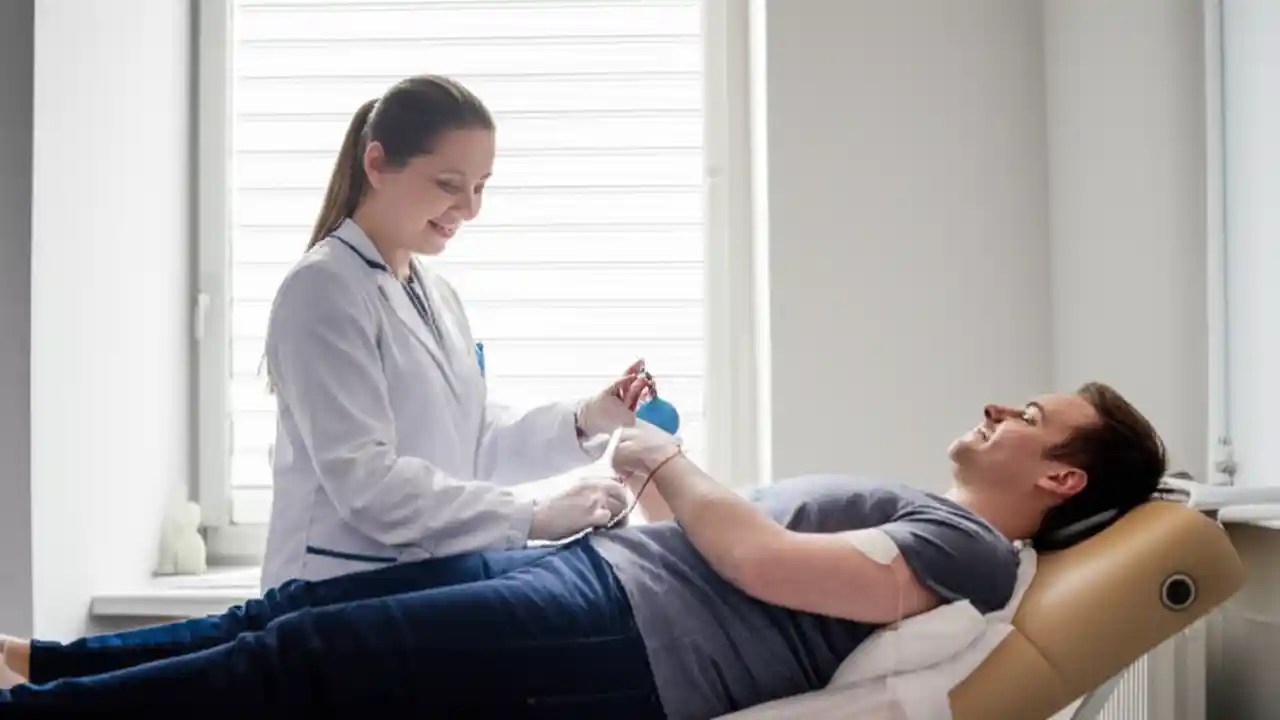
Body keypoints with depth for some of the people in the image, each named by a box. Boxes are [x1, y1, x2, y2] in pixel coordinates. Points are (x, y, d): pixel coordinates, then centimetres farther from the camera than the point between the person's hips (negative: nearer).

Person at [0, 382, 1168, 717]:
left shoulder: (974, 549, -8)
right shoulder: (922, 513, 23)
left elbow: (763, 565, -17)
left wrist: (671, 466, -4)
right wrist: (657, 478, 15)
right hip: (599, 570, 9)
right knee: (291, 609, 6)